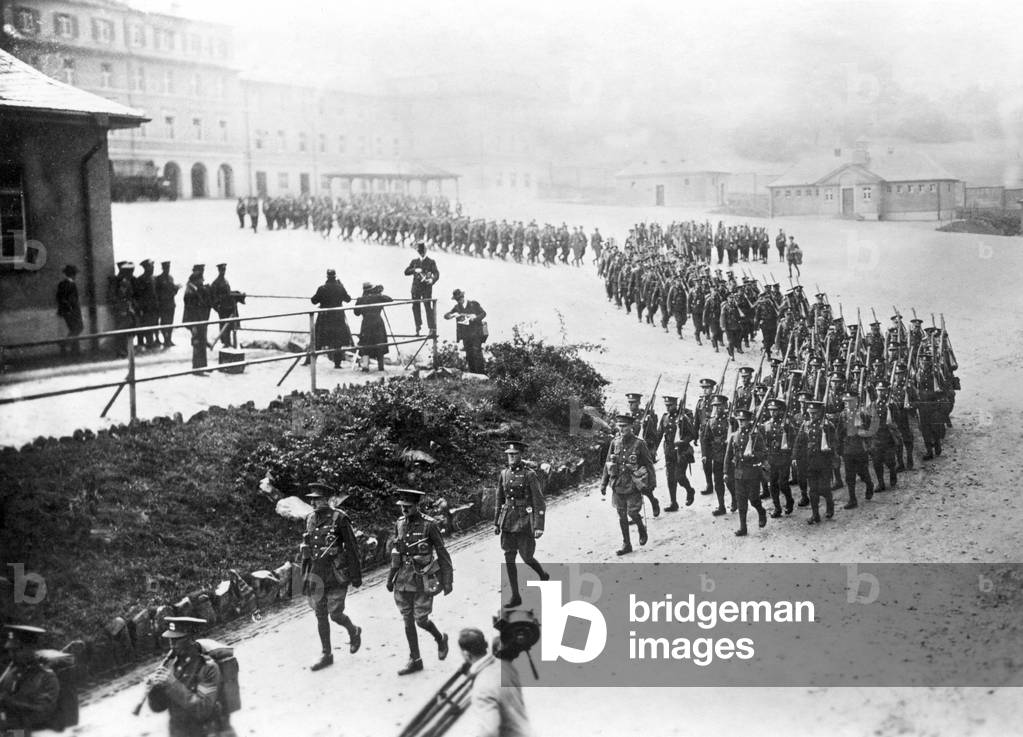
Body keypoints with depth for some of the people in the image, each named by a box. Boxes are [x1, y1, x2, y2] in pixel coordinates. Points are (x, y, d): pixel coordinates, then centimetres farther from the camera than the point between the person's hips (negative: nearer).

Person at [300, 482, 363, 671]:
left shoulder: (339, 518, -10)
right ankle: (326, 655, 17)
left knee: (335, 614, -4)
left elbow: (352, 547, -8)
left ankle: (354, 631, 27)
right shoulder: (310, 519, 7)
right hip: (316, 573, 5)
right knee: (320, 615, 7)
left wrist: (356, 575, -8)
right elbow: (306, 549, 15)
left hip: (336, 574, -5)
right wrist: (304, 575, 15)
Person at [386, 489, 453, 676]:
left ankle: (440, 639, 30)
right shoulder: (399, 524, 3)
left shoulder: (429, 525, -13)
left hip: (423, 580, -5)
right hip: (404, 578, 5)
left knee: (421, 620, -1)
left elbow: (442, 553, -8)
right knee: (408, 620, 7)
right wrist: (391, 576, 15)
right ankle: (415, 661, 16)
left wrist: (447, 581, -7)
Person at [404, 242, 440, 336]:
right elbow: (406, 272, 7)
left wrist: (432, 280, -30)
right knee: (415, 307, 6)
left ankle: (432, 329, -9)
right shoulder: (414, 261, 15)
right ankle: (418, 327, 20)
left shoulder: (431, 262, 3)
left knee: (428, 307, -9)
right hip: (416, 288, 4)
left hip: (426, 287, -4)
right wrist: (415, 270, -12)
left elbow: (436, 274, -8)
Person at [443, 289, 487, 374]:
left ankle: (481, 372, -4)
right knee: (469, 354, 4)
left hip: (476, 333, -3)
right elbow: (446, 315, 8)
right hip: (465, 334, 4)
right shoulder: (457, 307, 9)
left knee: (477, 353, -9)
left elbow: (483, 313, 4)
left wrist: (475, 318, -14)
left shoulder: (474, 304, 1)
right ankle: (472, 373, 10)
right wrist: (453, 315, -13)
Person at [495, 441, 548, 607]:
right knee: (509, 558, 1)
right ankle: (515, 596, 9)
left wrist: (539, 527, -16)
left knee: (526, 557, 3)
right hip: (508, 521, 5)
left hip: (525, 520, -5)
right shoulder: (504, 474, 6)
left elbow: (539, 502, -11)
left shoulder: (529, 475, -11)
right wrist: (496, 522, 14)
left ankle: (543, 574, 35)